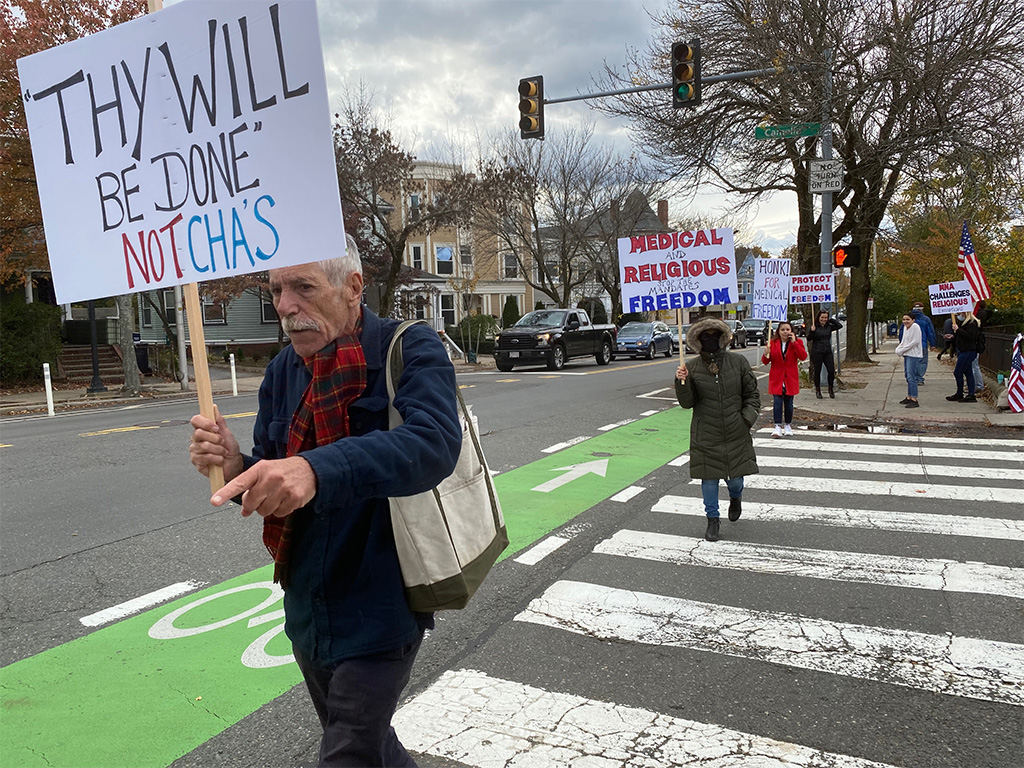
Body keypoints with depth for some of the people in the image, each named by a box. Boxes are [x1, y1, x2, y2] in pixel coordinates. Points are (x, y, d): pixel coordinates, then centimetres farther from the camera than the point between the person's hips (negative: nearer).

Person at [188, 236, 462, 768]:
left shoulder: (410, 351, -16)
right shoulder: (284, 371, 3)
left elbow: (432, 443, -36)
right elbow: (277, 488, 6)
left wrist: (316, 469, -50)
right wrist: (237, 469, -17)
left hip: (379, 613, -6)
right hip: (308, 612, 7)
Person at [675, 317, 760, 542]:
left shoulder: (738, 361, -1)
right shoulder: (693, 367, -3)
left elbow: (752, 394, 7)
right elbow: (687, 403, -2)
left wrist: (747, 418, -4)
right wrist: (682, 383, -18)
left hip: (736, 433, 1)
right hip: (705, 436, 0)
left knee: (735, 477, 7)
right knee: (709, 478, 5)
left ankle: (735, 498, 44)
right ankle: (712, 520, 24)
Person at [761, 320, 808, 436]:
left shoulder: (797, 342, 3)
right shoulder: (773, 343, 2)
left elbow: (803, 356, -14)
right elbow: (765, 361, 2)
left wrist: (794, 342, -18)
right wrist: (766, 355, -21)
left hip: (790, 379, 1)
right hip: (777, 378, 0)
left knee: (788, 403, 8)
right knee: (777, 402, -10)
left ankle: (788, 425, 23)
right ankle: (778, 426, -8)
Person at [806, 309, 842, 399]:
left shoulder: (829, 326, 7)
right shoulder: (814, 326, -4)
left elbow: (840, 325, 5)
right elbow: (809, 339, -6)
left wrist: (831, 320, 2)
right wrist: (812, 331, -23)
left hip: (828, 352, 3)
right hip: (816, 353, -3)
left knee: (831, 371, -2)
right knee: (817, 372, 4)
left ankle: (831, 389, 16)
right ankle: (817, 390, 17)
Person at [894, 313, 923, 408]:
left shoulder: (915, 327, -12)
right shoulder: (905, 327, 14)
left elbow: (915, 341, -18)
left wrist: (902, 350, -16)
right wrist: (898, 349, 1)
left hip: (914, 355, -9)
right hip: (907, 355, 9)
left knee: (911, 377, -12)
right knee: (907, 376, 14)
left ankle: (914, 400, -11)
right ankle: (909, 397, 23)